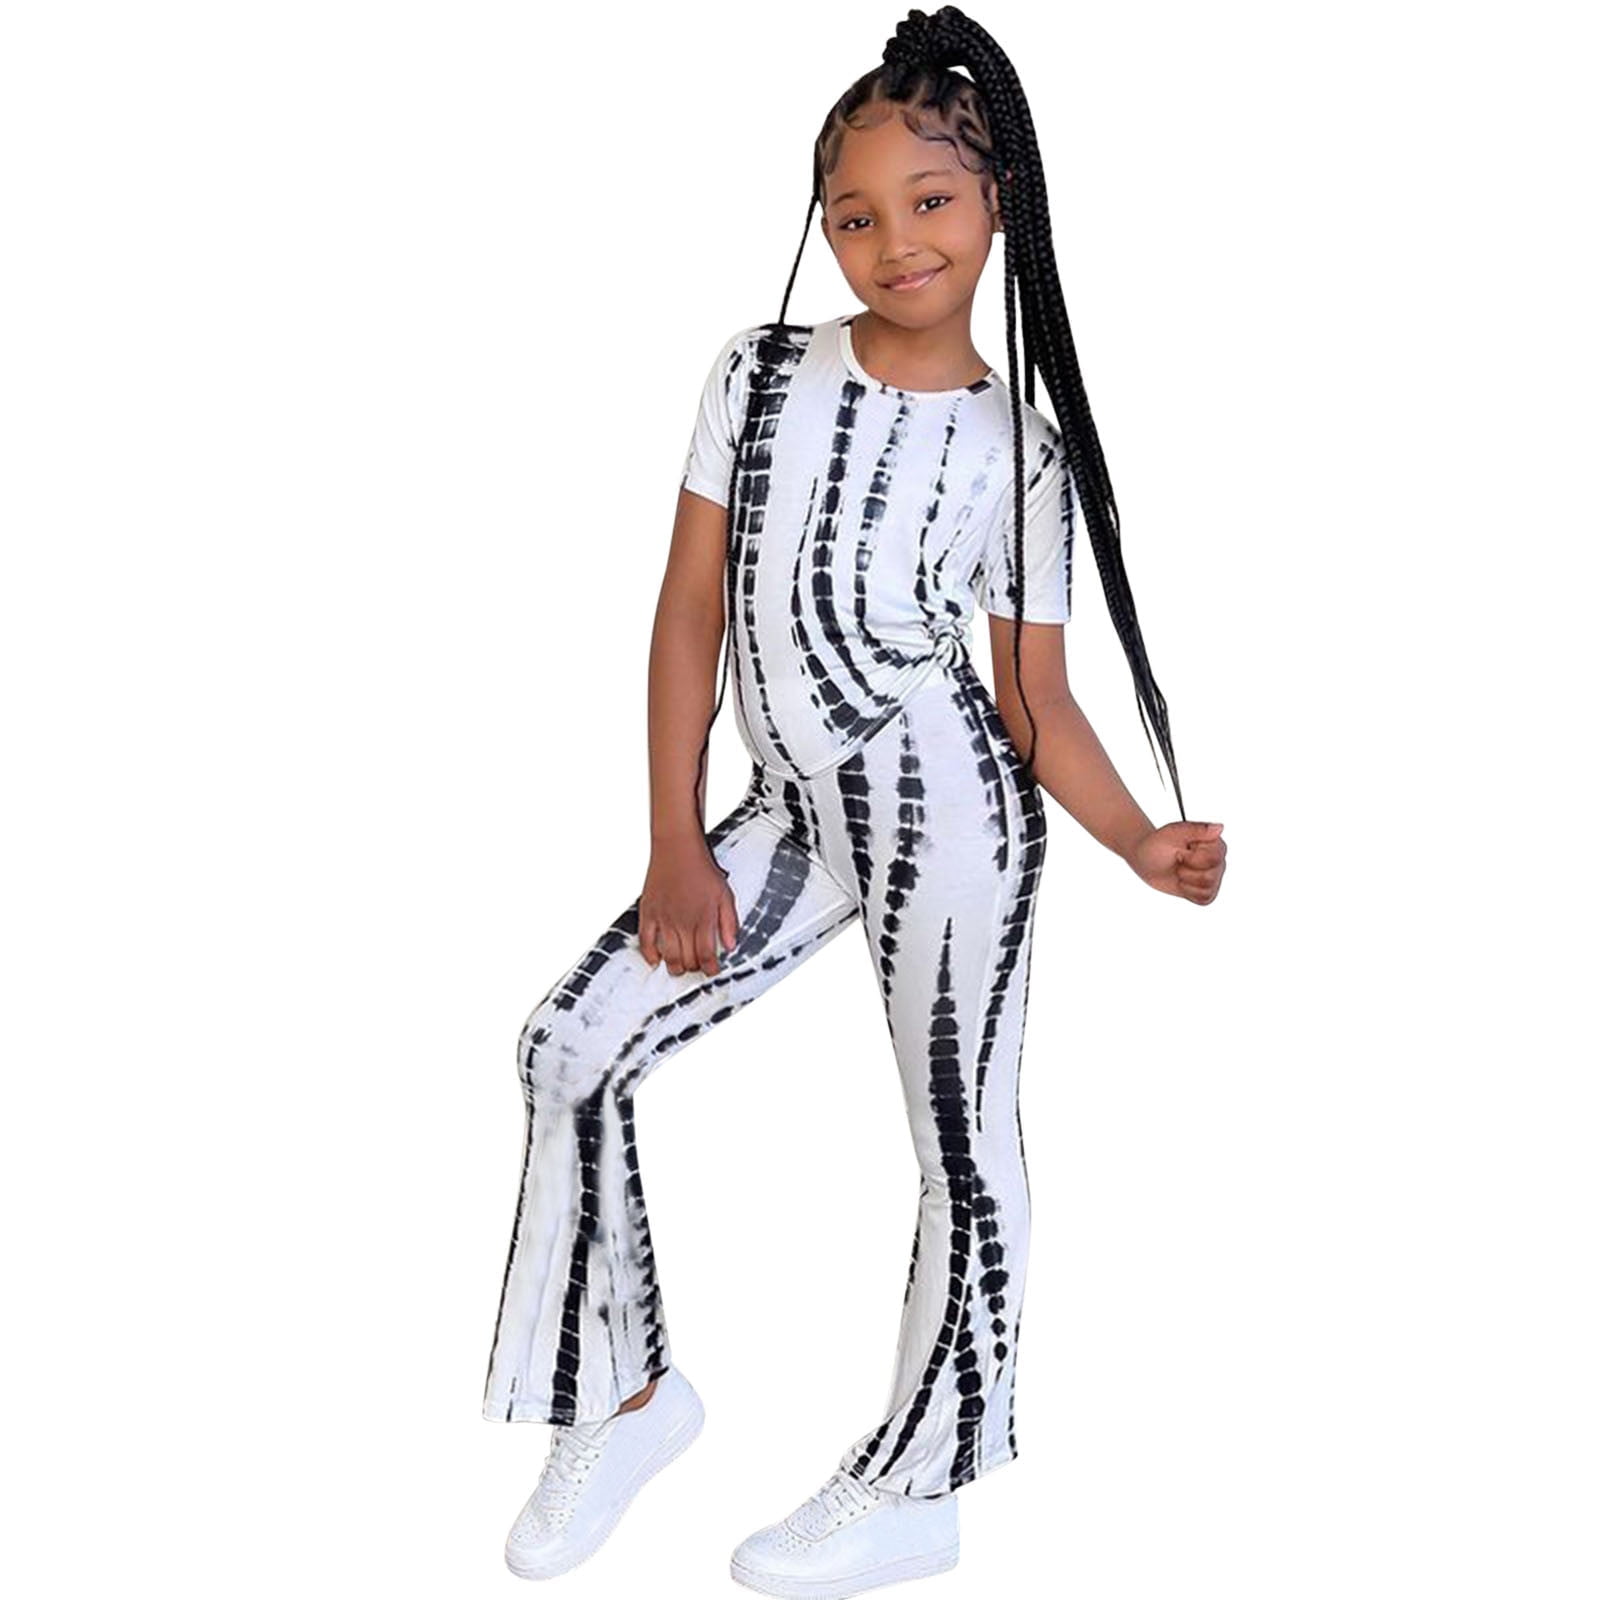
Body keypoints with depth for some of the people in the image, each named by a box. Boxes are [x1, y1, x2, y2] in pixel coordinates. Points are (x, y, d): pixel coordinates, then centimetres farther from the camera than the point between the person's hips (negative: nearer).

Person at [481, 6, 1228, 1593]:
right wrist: (675, 849, -2)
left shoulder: (1025, 445, -2)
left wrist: (1141, 842, -19)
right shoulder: (762, 370, 3)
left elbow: (1035, 698, -1)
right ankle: (632, 1389, 17)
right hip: (794, 811, 4)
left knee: (962, 1140, 4)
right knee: (575, 1042, -1)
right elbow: (690, 608, 3)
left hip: (947, 806, -3)